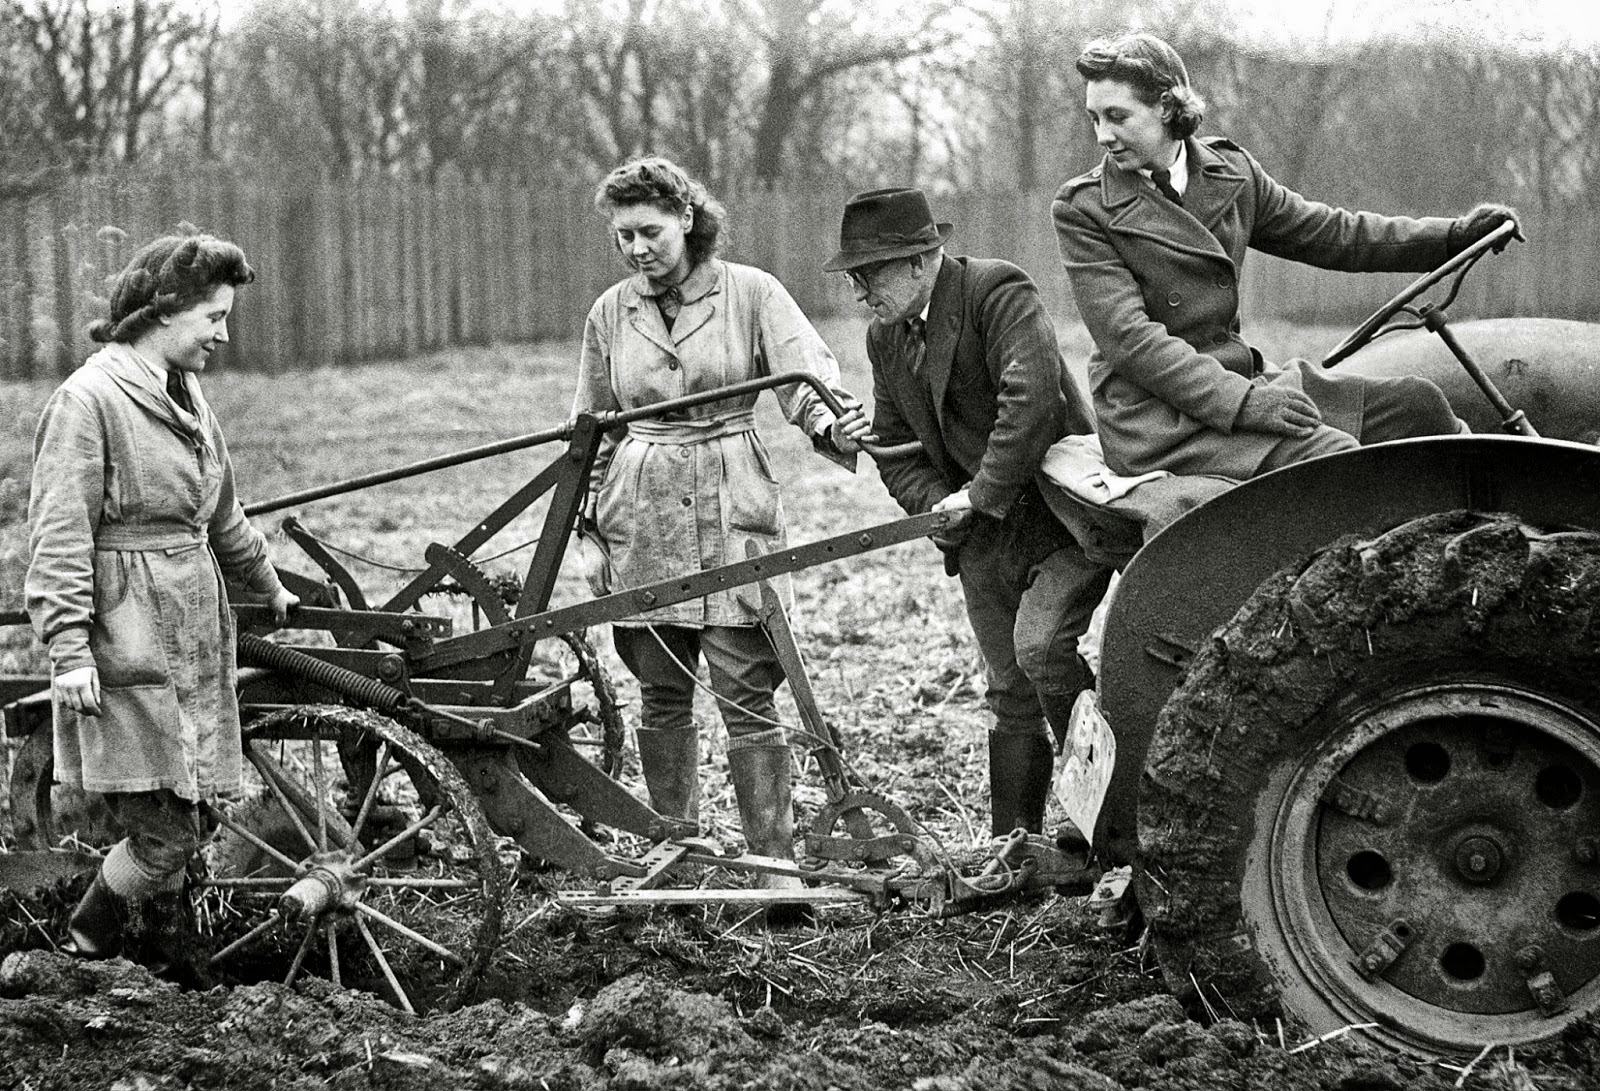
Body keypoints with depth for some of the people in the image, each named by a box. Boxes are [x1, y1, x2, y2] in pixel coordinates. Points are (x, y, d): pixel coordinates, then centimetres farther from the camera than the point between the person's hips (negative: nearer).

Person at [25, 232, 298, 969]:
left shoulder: (186, 395, 15)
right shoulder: (88, 400, -12)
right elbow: (59, 536, -15)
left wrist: (267, 585, 40)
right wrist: (69, 648, -21)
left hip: (196, 645, 8)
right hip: (129, 654, -8)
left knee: (187, 826, 9)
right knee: (166, 832, -7)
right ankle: (86, 948, 13)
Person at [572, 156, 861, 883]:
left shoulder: (749, 293, 0)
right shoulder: (610, 314, 9)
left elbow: (806, 377, -10)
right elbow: (592, 433, 16)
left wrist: (832, 423, -32)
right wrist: (589, 530, 11)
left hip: (734, 515, -3)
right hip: (642, 519, 3)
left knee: (747, 697, -7)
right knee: (662, 697, 8)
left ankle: (775, 866, -4)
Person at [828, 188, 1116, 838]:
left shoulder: (999, 292, -16)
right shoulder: (886, 338, 9)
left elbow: (1030, 398, -29)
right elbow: (896, 444, 13)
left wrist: (983, 493, -26)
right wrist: (937, 503, -5)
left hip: (1062, 515, -7)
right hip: (982, 538, 7)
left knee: (1041, 645, -24)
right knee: (1012, 694, 8)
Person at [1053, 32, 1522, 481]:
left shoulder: (1230, 172, 9)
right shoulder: (1080, 209, -8)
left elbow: (1331, 234, 18)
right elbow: (1128, 338, -16)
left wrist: (1456, 235, 13)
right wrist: (1240, 402, -25)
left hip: (1238, 378, 6)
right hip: (1154, 415, -6)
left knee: (1417, 404, -6)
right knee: (1335, 456, -26)